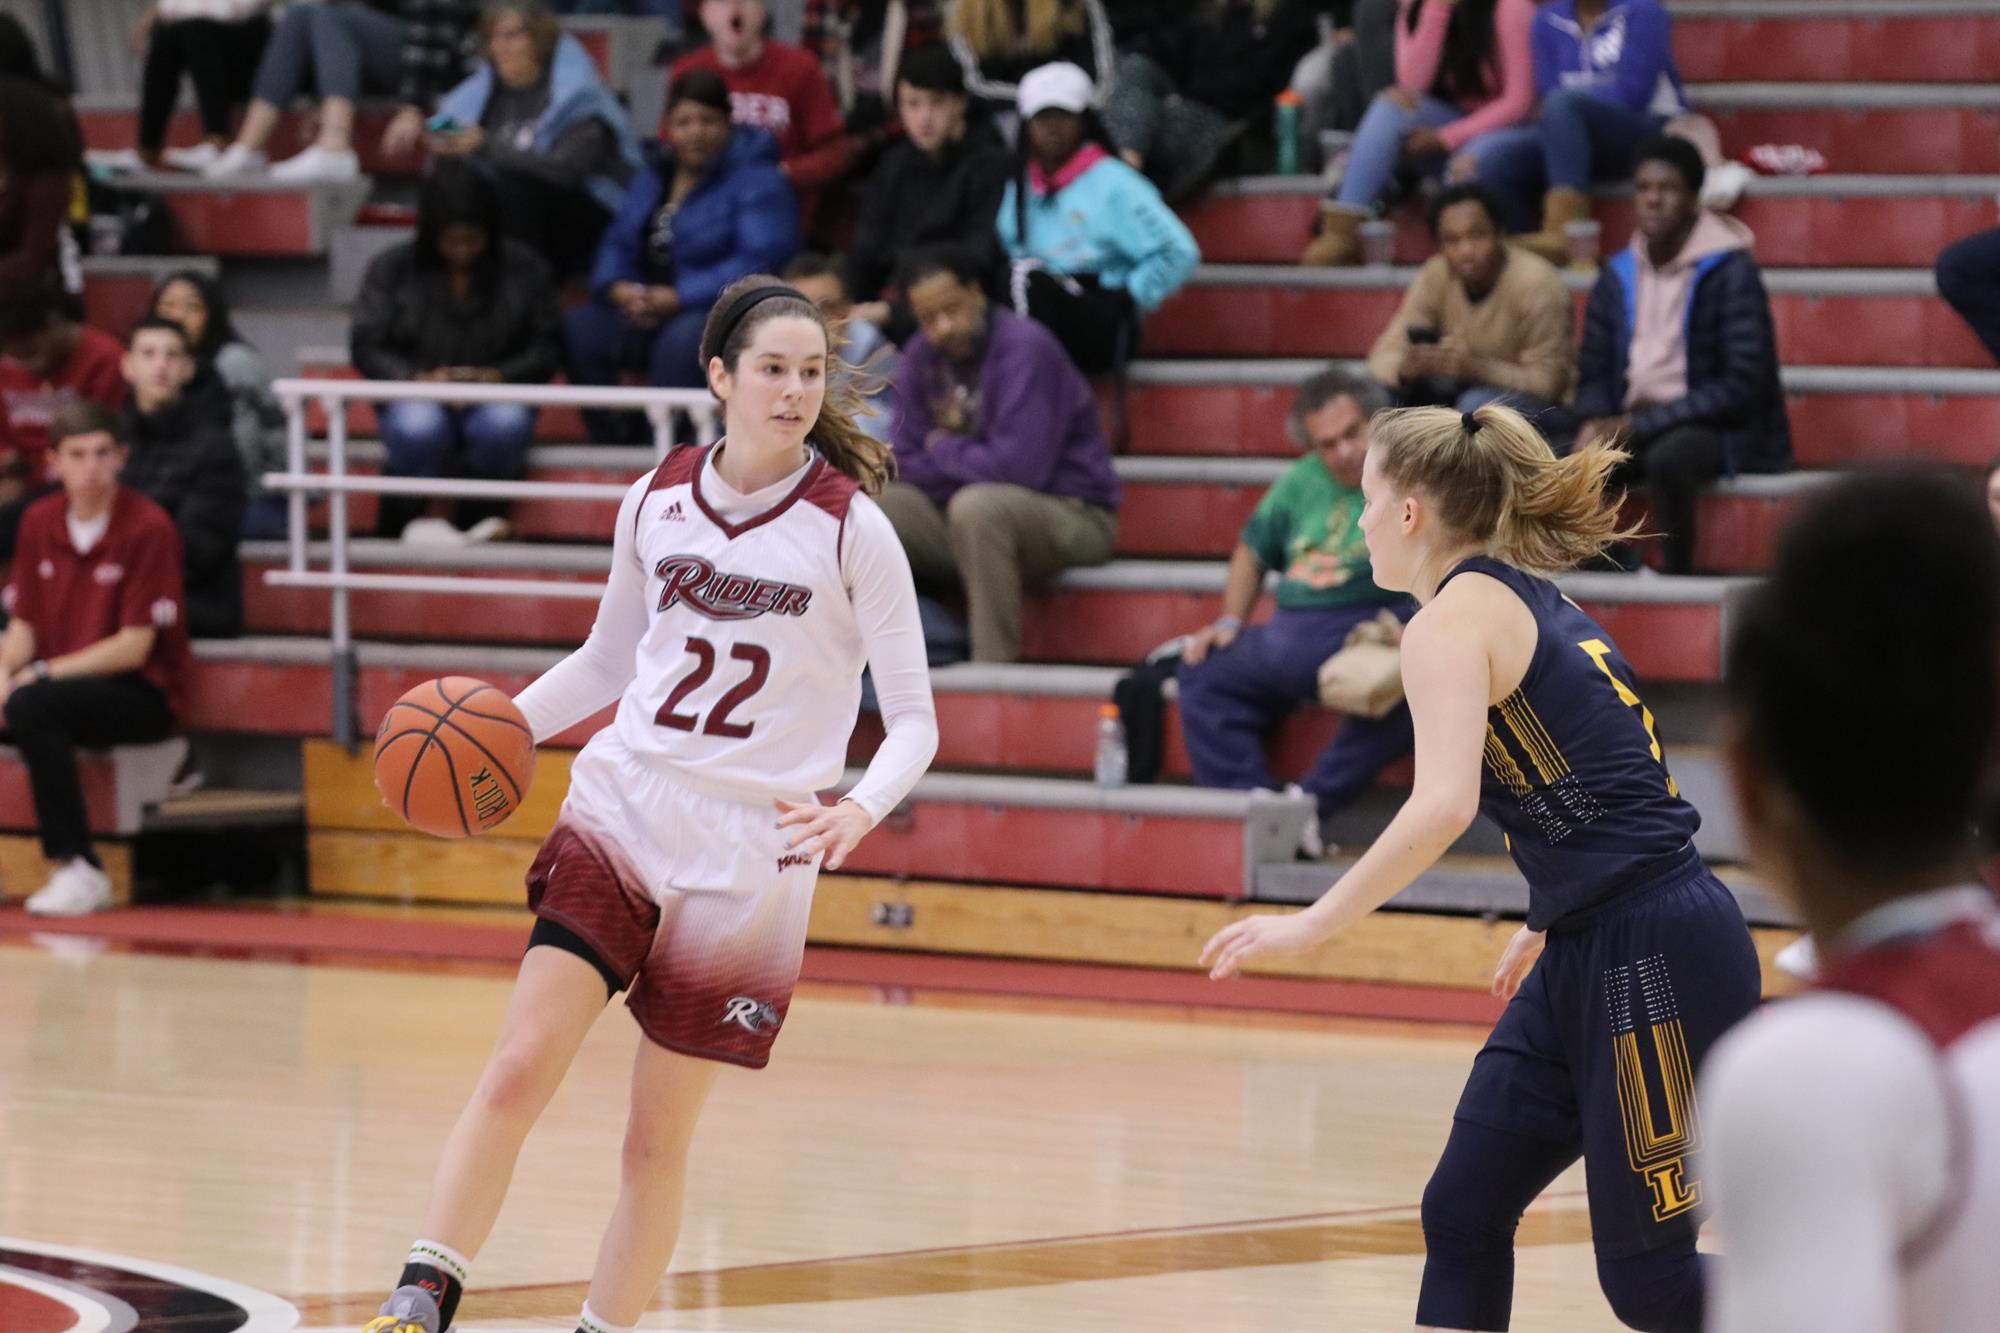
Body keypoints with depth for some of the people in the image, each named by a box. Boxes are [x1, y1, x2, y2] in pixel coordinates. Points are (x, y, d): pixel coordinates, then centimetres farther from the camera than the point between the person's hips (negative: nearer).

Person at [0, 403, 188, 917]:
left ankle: (78, 869, -28)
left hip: (142, 696, -6)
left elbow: (134, 646, -14)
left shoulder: (149, 528, -11)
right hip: (59, 682, 6)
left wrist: (42, 673, -18)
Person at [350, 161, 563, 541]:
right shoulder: (391, 270, 4)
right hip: (418, 398, 0)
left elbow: (547, 350, 3)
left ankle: (478, 521, -13)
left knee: (506, 424, -36)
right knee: (419, 428, -37)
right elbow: (366, 348, 0)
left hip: (494, 397, 1)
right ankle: (400, 523, -11)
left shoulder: (524, 269, 4)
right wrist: (418, 378, -17)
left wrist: (496, 376, -15)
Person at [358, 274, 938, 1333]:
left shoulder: (850, 527, -5)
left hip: (749, 851, -2)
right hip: (620, 809, 2)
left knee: (657, 1138, 3)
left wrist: (861, 808, -23)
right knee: (515, 1074, -12)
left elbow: (913, 718, -4)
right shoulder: (656, 502, 5)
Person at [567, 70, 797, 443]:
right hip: (650, 310, 7)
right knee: (580, 328, -18)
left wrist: (680, 297, -22)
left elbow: (761, 263, -18)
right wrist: (617, 287, -10)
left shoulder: (756, 180, -6)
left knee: (681, 340, -38)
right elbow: (618, 242, 15)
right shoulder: (654, 177, 18)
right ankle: (616, 447, -15)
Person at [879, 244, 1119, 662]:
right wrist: (967, 460, -14)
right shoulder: (922, 355, 3)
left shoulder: (1025, 348, -18)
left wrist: (944, 453, -8)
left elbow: (1020, 466, -25)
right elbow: (903, 465, 2)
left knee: (977, 507, -38)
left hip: (1073, 514, -7)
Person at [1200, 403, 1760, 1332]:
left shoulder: (1453, 617, -10)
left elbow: (1443, 806, -25)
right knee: (1462, 1215, 9)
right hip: (1588, 958, 10)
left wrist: (1311, 927, -21)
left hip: (1656, 959, -10)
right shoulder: (1528, 602, 17)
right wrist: (1548, 925, 33)